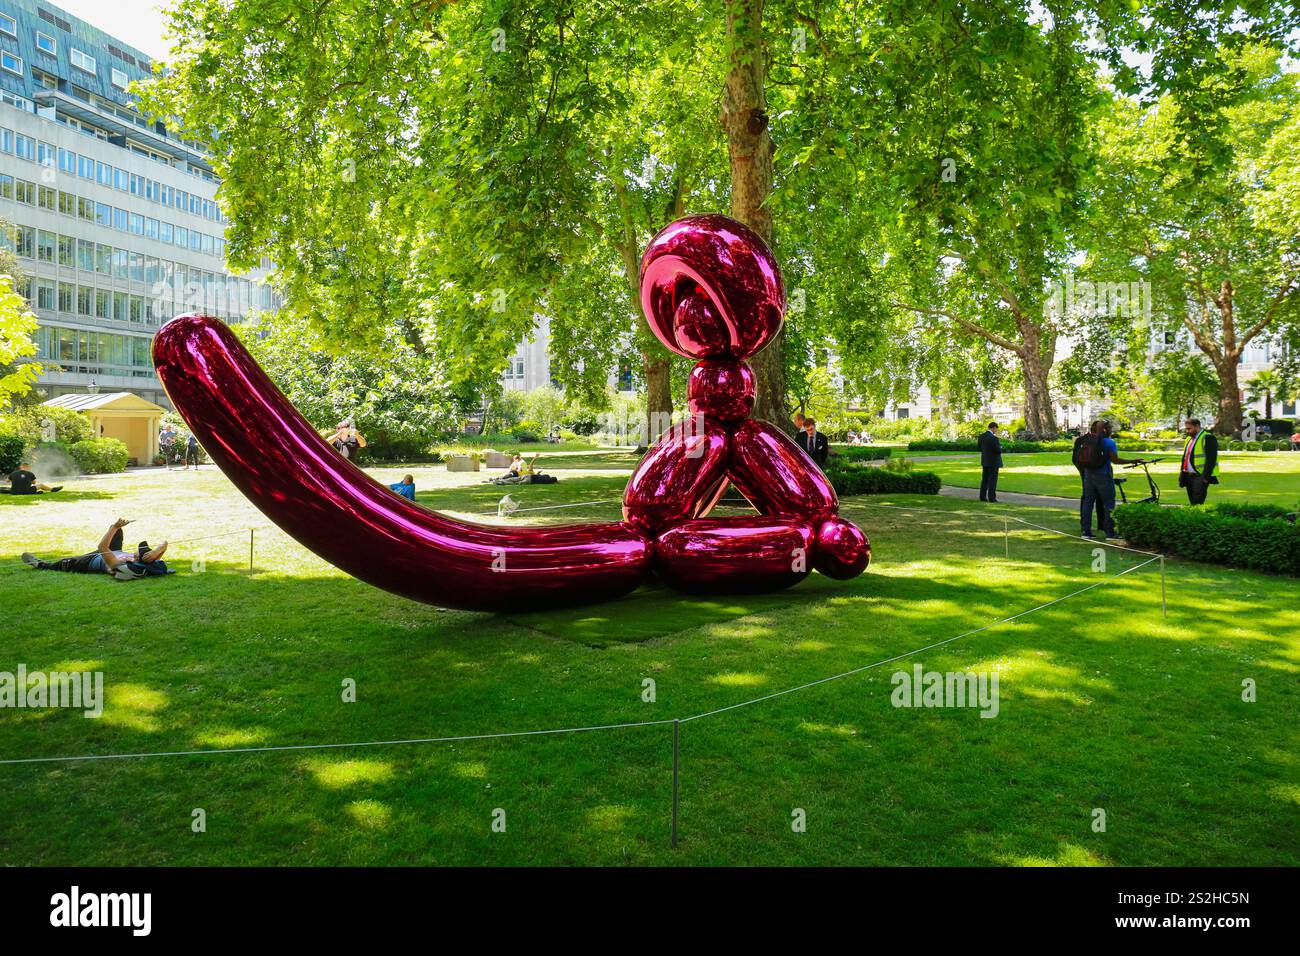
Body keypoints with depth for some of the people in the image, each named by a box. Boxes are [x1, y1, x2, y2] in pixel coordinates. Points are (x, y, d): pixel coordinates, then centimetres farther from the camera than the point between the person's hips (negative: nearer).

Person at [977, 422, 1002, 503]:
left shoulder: (981, 436, 2)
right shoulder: (994, 438, -22)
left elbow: (980, 448, 12)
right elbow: (999, 451, -20)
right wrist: (1000, 447, 3)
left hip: (985, 461, 7)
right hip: (993, 461, -7)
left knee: (984, 479, 13)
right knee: (992, 480, -1)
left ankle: (982, 497, 13)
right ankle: (991, 498, 0)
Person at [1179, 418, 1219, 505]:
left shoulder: (1208, 438, -10)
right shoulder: (1189, 438, 17)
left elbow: (1211, 459, -16)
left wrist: (1205, 477, -20)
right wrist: (1182, 475, 15)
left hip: (1200, 476, -8)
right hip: (1189, 476, 8)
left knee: (1197, 504, -13)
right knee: (1192, 503, 10)